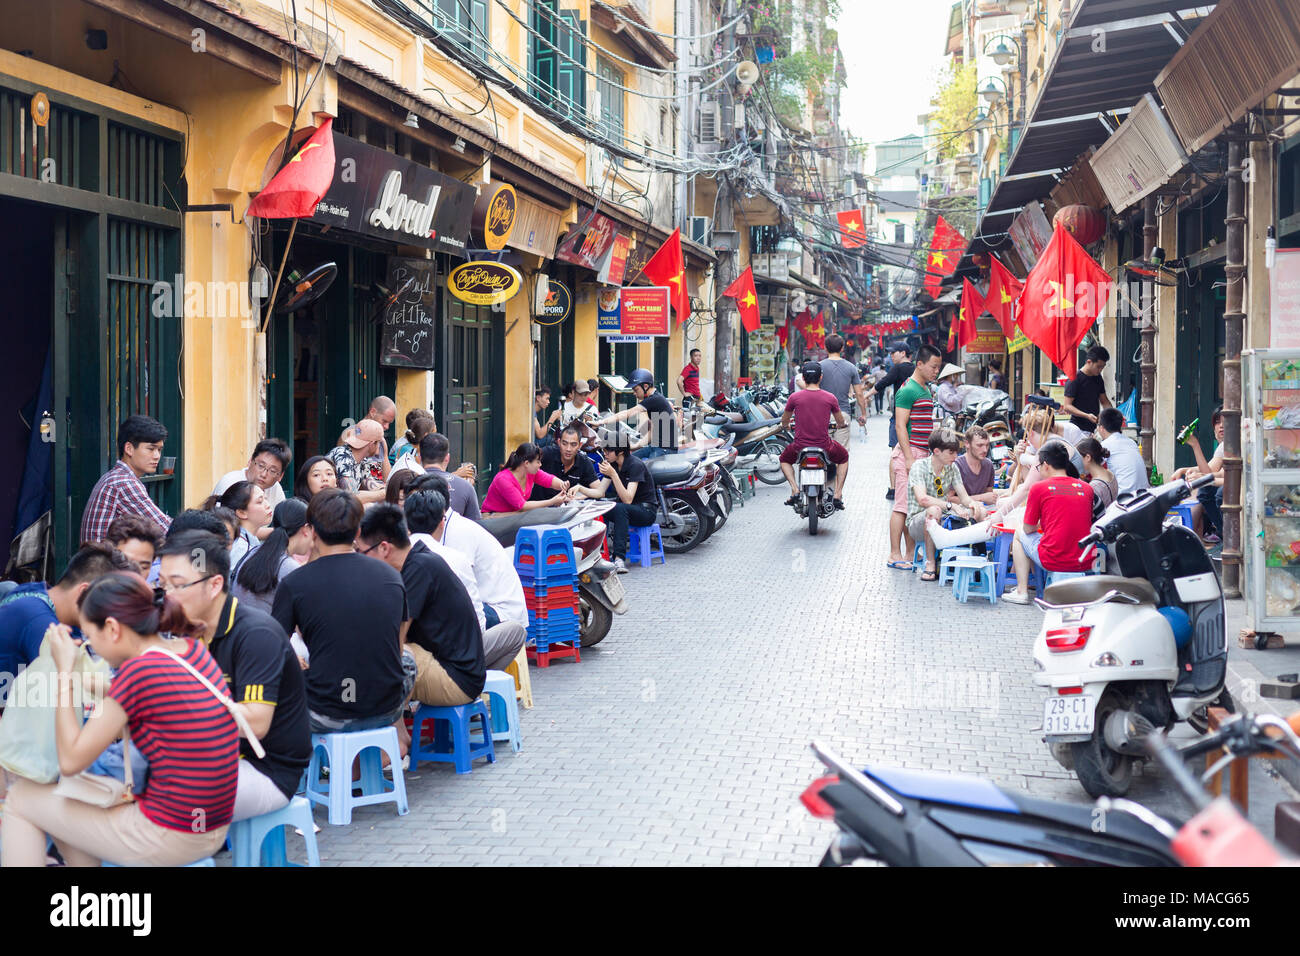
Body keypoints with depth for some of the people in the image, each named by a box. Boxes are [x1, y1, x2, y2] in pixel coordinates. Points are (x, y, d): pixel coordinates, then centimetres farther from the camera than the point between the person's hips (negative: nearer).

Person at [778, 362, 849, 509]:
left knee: (784, 459, 32)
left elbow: (784, 421, 13)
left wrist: (785, 425, 38)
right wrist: (842, 424, 37)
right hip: (825, 446, 0)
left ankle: (795, 490, 9)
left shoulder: (795, 397, -5)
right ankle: (838, 494, 18)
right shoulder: (830, 398, -3)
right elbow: (841, 422, 12)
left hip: (800, 446, 0)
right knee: (844, 457, 31)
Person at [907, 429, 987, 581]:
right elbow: (922, 499, -28)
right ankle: (930, 564, -29)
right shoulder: (919, 466, -14)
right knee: (934, 510, -39)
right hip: (918, 521, -5)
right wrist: (951, 505, -37)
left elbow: (964, 496, 2)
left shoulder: (952, 468, 5)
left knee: (979, 511, -16)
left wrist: (972, 503, -22)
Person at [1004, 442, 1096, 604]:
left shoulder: (1039, 488, -2)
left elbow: (1028, 529, 6)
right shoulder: (1086, 488, 9)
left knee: (1019, 534, 24)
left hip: (1054, 562, -5)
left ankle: (1022, 591, 17)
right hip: (1085, 563, 5)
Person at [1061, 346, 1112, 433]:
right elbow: (1066, 406, -12)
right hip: (1078, 427, -6)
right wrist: (1087, 415, -23)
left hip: (1094, 428, 6)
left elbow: (1104, 401, 23)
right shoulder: (1075, 379, -9)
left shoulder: (1098, 378, 12)